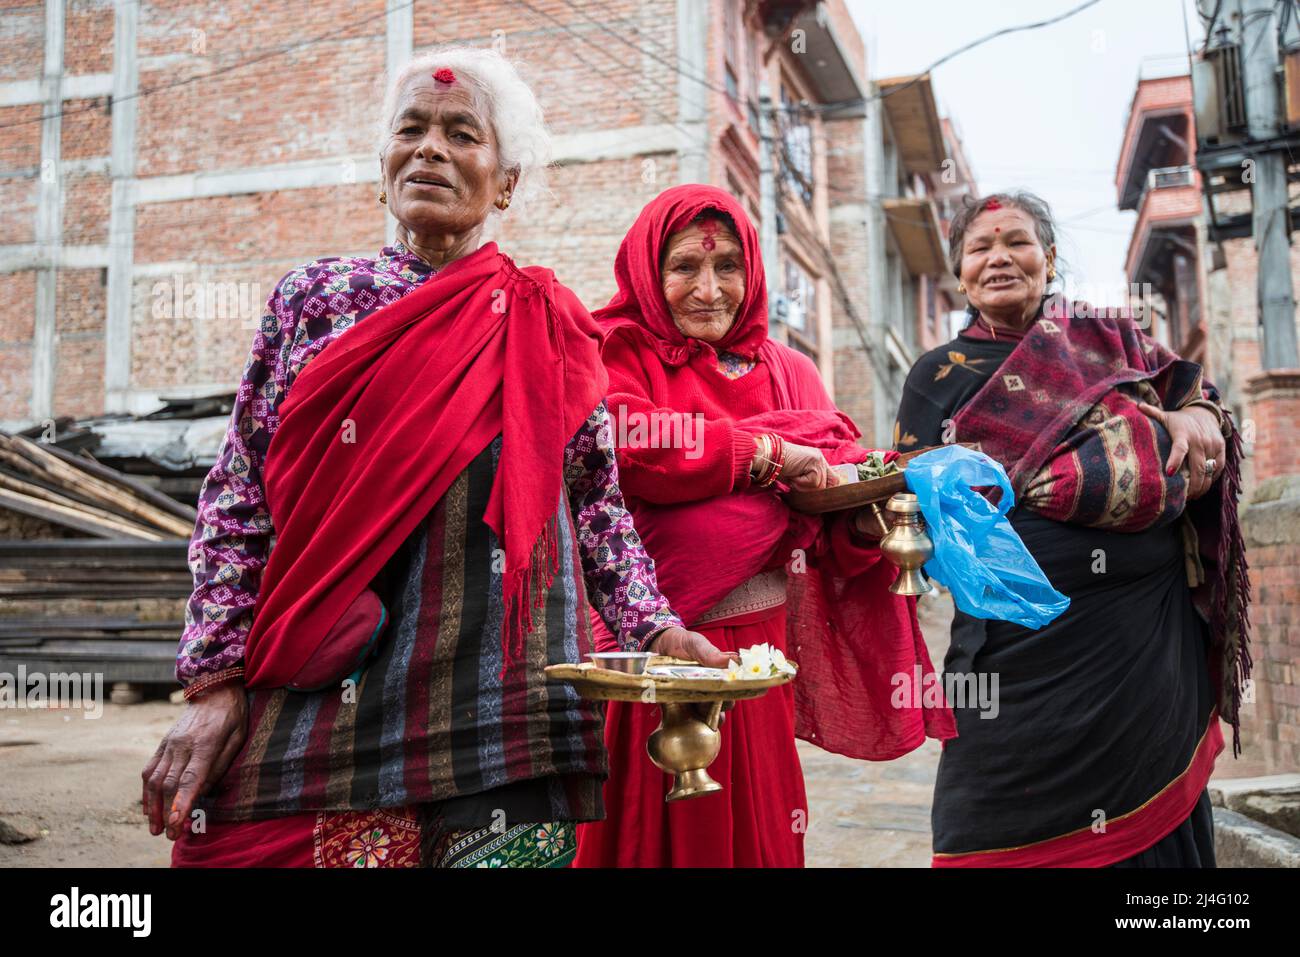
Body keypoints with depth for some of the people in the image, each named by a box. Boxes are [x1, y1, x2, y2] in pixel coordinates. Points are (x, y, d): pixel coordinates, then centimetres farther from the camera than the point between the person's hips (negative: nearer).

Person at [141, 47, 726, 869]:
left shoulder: (550, 326, 9)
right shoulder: (314, 298, 9)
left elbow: (599, 507, 11)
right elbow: (237, 499, 6)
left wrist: (655, 631, -4)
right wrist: (213, 684, -1)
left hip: (498, 709, 0)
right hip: (312, 701, 1)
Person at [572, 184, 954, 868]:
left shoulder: (786, 370, 13)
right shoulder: (618, 352, 2)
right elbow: (625, 448, -19)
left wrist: (868, 522, -16)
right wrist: (767, 452, -13)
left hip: (759, 646, 4)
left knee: (755, 830, 12)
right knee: (656, 832, 5)